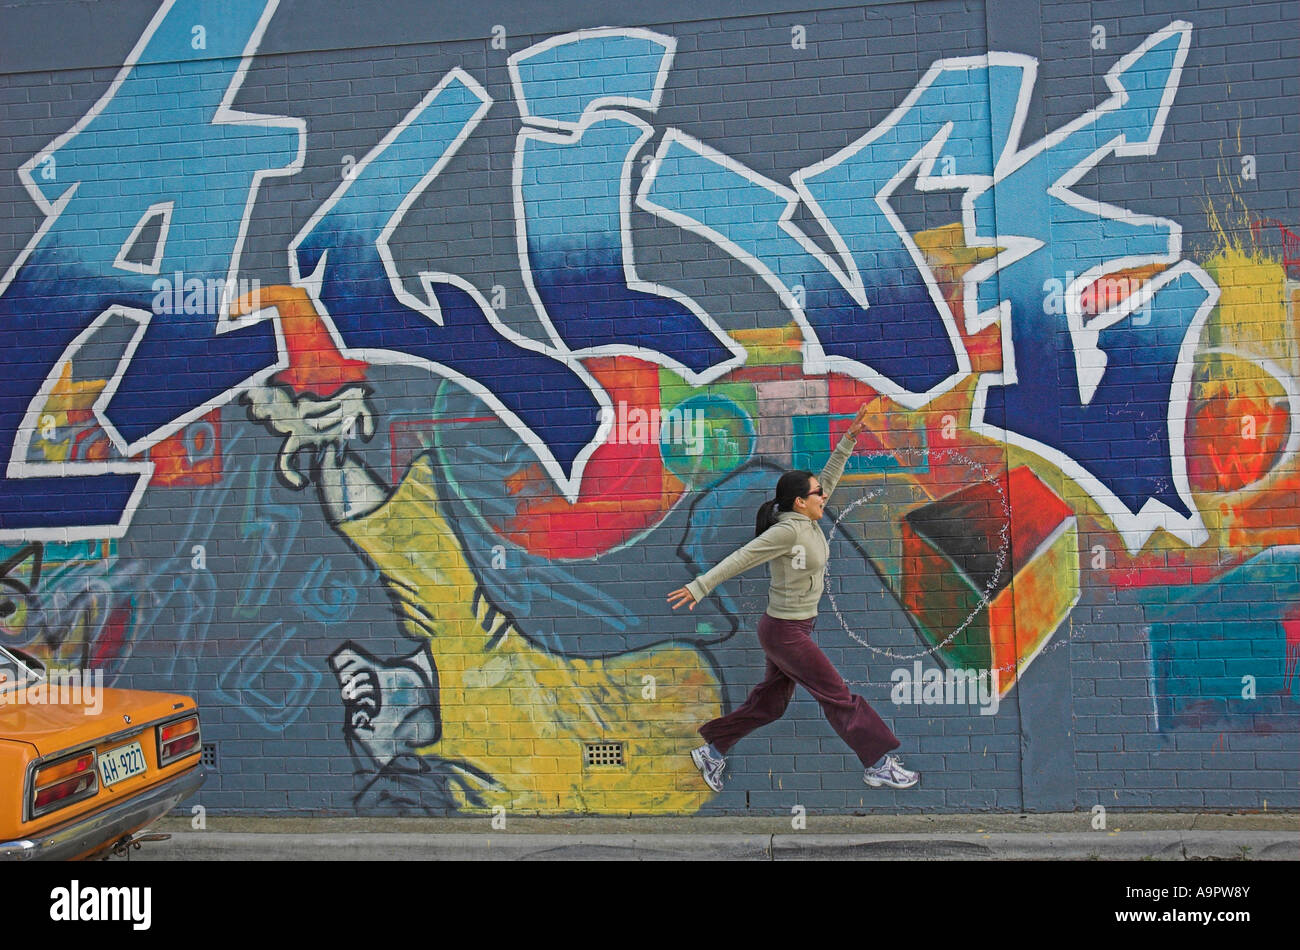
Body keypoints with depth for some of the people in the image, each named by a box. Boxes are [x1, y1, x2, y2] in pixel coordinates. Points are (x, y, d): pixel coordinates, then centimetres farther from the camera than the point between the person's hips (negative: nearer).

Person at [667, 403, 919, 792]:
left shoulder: (806, 521, 4)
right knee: (838, 696, 0)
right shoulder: (788, 530, -20)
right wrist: (700, 586, -22)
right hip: (784, 632, -10)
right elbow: (740, 558, -21)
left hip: (795, 627, 10)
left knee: (768, 703, 17)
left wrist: (849, 438, 8)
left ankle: (711, 751, 26)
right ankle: (878, 764, 11)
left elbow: (827, 477, 12)